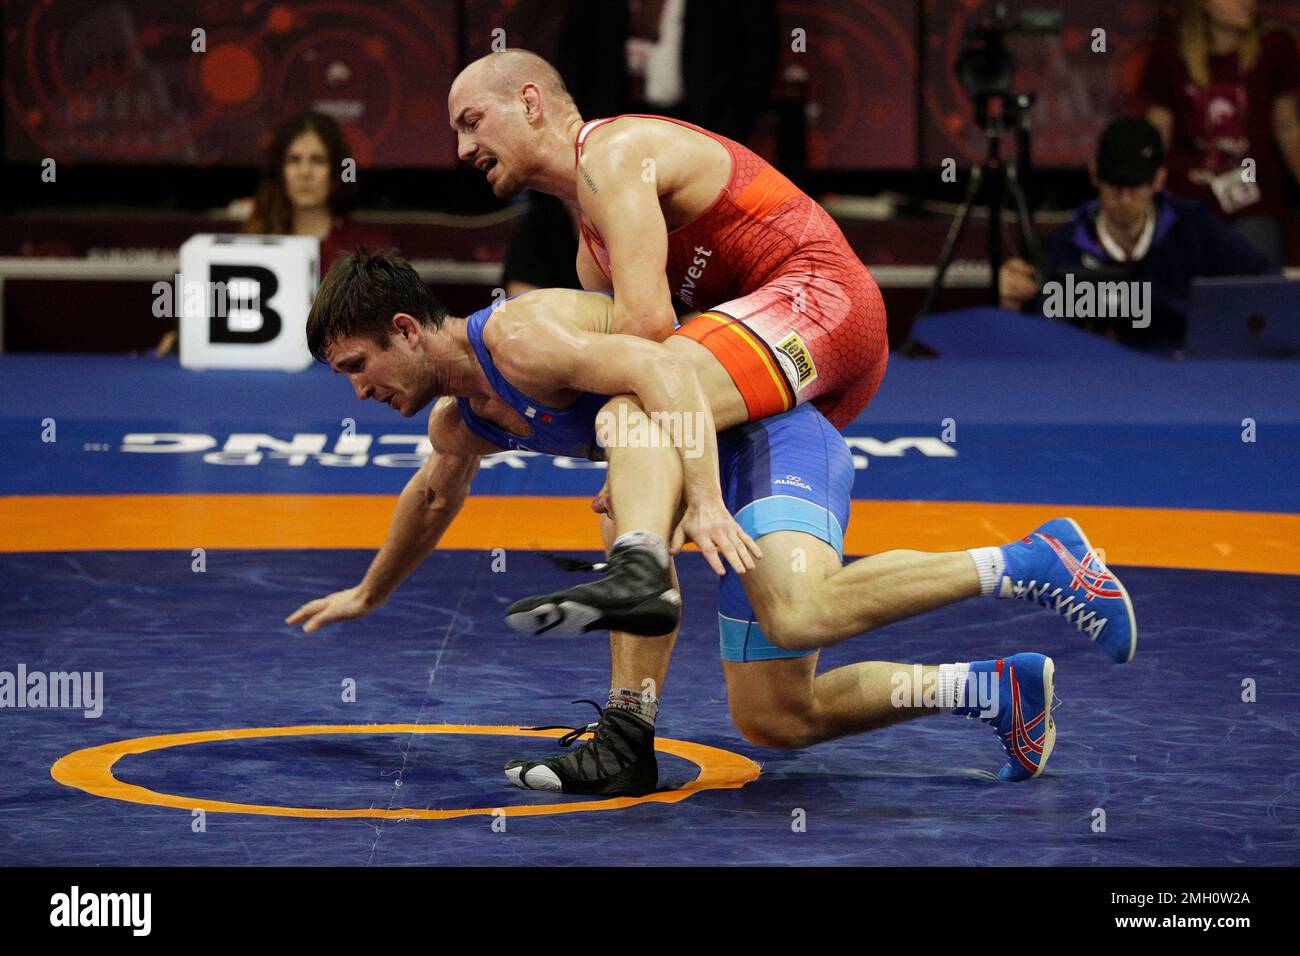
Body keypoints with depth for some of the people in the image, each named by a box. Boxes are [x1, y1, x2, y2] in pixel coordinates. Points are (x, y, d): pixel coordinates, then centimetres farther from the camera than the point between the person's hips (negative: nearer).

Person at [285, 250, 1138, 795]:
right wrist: (369, 595, 53)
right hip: (738, 488, 10)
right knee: (773, 719, 5)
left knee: (801, 615, -38)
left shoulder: (517, 337, -16)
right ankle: (1003, 691, 11)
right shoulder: (459, 423, 15)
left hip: (773, 434, -10)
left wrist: (647, 533, -34)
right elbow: (433, 498, 39)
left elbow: (665, 374, -27)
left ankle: (1027, 564, -26)